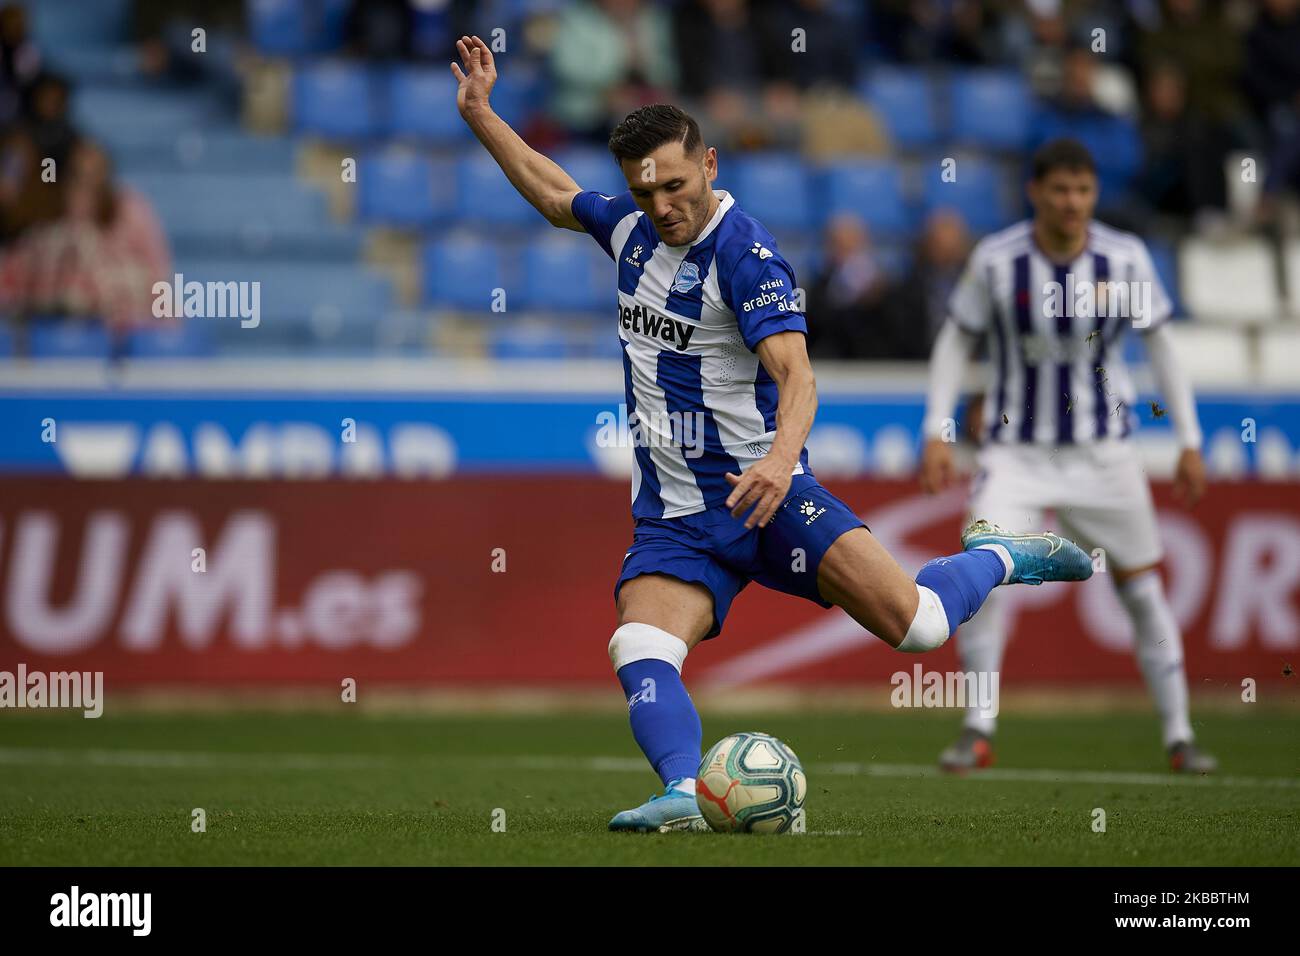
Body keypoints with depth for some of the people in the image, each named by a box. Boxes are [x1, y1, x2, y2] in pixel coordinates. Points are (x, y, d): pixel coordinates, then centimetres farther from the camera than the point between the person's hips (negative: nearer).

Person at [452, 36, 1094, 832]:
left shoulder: (745, 256, -14)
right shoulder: (631, 228, 7)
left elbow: (794, 372, -26)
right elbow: (554, 192, 29)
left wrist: (781, 454, -45)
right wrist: (480, 115, 26)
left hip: (758, 489, -5)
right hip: (673, 519, 5)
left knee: (915, 624, -15)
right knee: (640, 653, -24)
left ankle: (996, 558, 15)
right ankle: (682, 793, -41)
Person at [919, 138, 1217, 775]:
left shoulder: (1126, 259, -9)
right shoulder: (996, 260, -12)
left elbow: (1160, 343, 3)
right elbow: (956, 341, 0)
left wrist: (1189, 442, 3)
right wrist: (938, 432, -7)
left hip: (1103, 450, 1)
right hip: (1017, 450, -1)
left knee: (1142, 589, 3)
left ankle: (1178, 736, 17)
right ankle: (977, 733, -7)